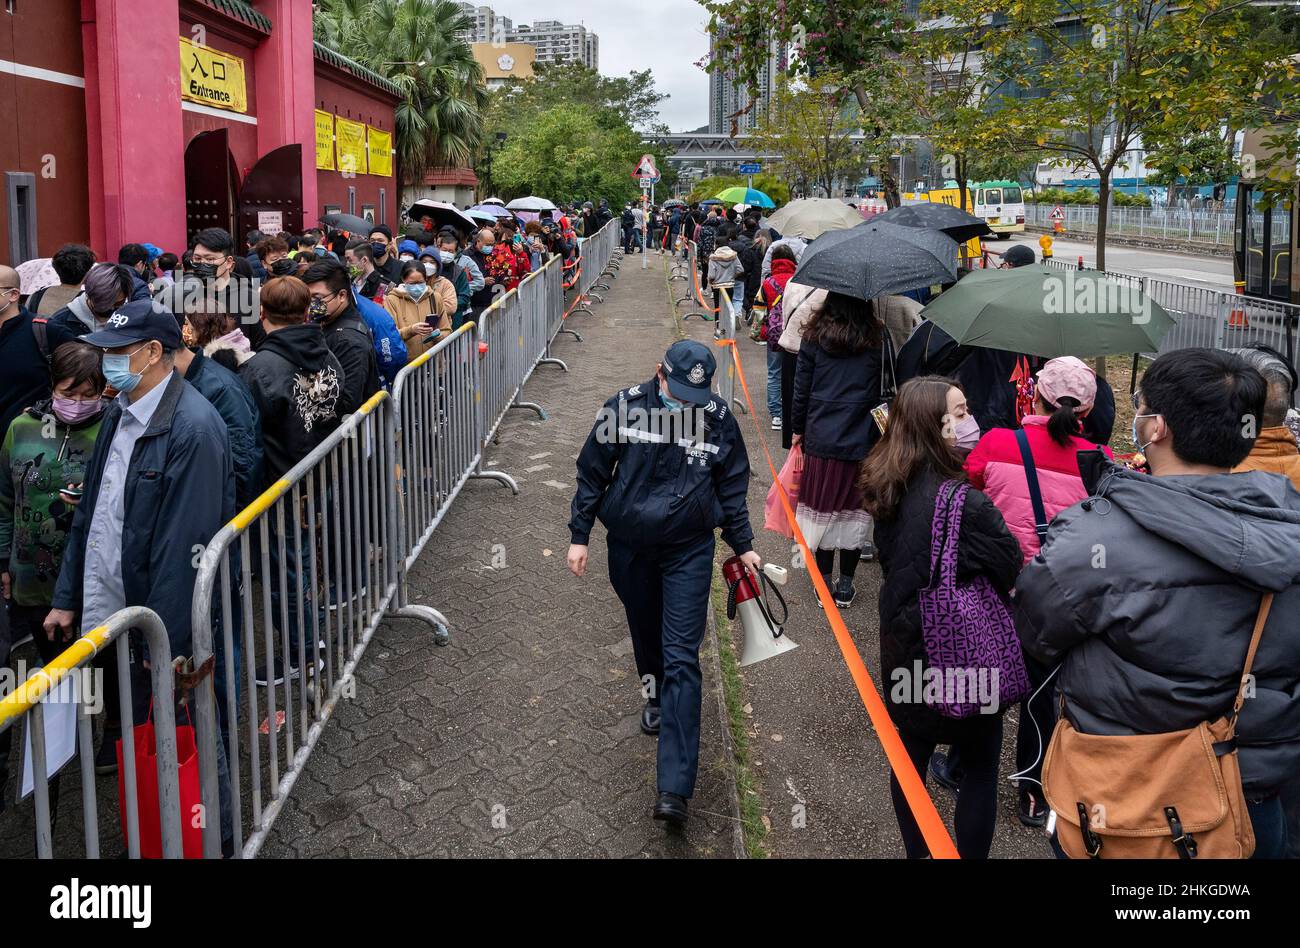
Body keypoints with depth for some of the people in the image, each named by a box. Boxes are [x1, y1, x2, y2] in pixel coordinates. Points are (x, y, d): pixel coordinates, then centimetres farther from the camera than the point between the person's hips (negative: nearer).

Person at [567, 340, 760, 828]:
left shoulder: (719, 418, -8)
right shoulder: (624, 407, -10)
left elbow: (732, 487, 5)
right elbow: (592, 473, -1)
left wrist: (743, 545, 8)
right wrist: (579, 536, 1)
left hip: (689, 550, -1)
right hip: (629, 548, 1)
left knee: (682, 658, -8)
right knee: (646, 634, 20)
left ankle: (675, 787, -11)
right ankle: (657, 695, 54)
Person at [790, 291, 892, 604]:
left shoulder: (814, 336, -3)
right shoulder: (878, 337, -2)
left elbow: (801, 390, 2)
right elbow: (886, 389, 3)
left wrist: (798, 429, 11)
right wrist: (883, 431, 16)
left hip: (821, 437, 0)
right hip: (862, 440, 0)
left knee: (822, 508, 10)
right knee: (854, 510, 10)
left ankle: (825, 583, 18)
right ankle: (845, 586, 17)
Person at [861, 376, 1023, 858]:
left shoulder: (890, 491, -5)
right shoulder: (964, 504, -28)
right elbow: (1010, 566, -16)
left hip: (905, 651, 7)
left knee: (911, 753, 20)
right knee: (980, 769, 12)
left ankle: (917, 852, 35)